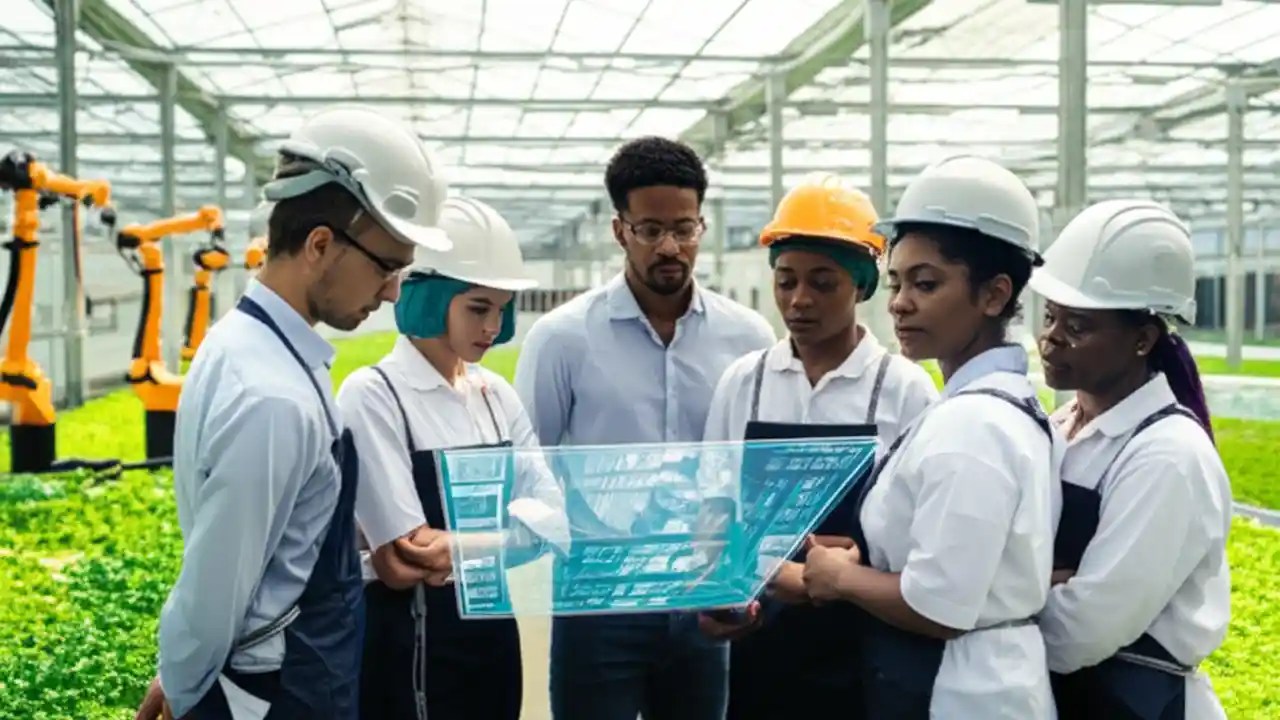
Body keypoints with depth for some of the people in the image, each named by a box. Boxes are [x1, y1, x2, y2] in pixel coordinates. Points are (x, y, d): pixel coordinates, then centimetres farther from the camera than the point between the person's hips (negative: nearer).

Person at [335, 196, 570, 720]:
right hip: (410, 645, -6)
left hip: (493, 633, 6)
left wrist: (465, 542, -20)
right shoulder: (372, 395, -14)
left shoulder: (496, 395, 6)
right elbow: (406, 563, -20)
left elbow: (553, 513, -4)